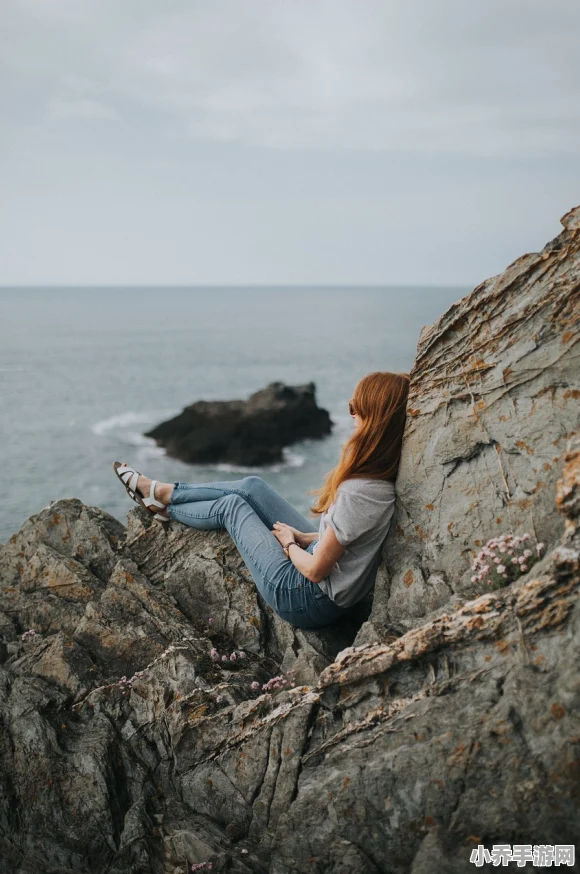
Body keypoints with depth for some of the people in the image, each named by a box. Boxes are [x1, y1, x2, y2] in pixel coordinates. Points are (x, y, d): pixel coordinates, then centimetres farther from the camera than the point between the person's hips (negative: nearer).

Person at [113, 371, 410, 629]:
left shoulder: (359, 493, -34)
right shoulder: (385, 476, -9)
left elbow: (315, 569, -25)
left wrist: (289, 543, -6)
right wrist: (305, 537, 3)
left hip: (306, 600, -7)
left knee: (232, 505, 8)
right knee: (251, 487, 10)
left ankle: (164, 507, 38)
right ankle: (160, 492, 31)